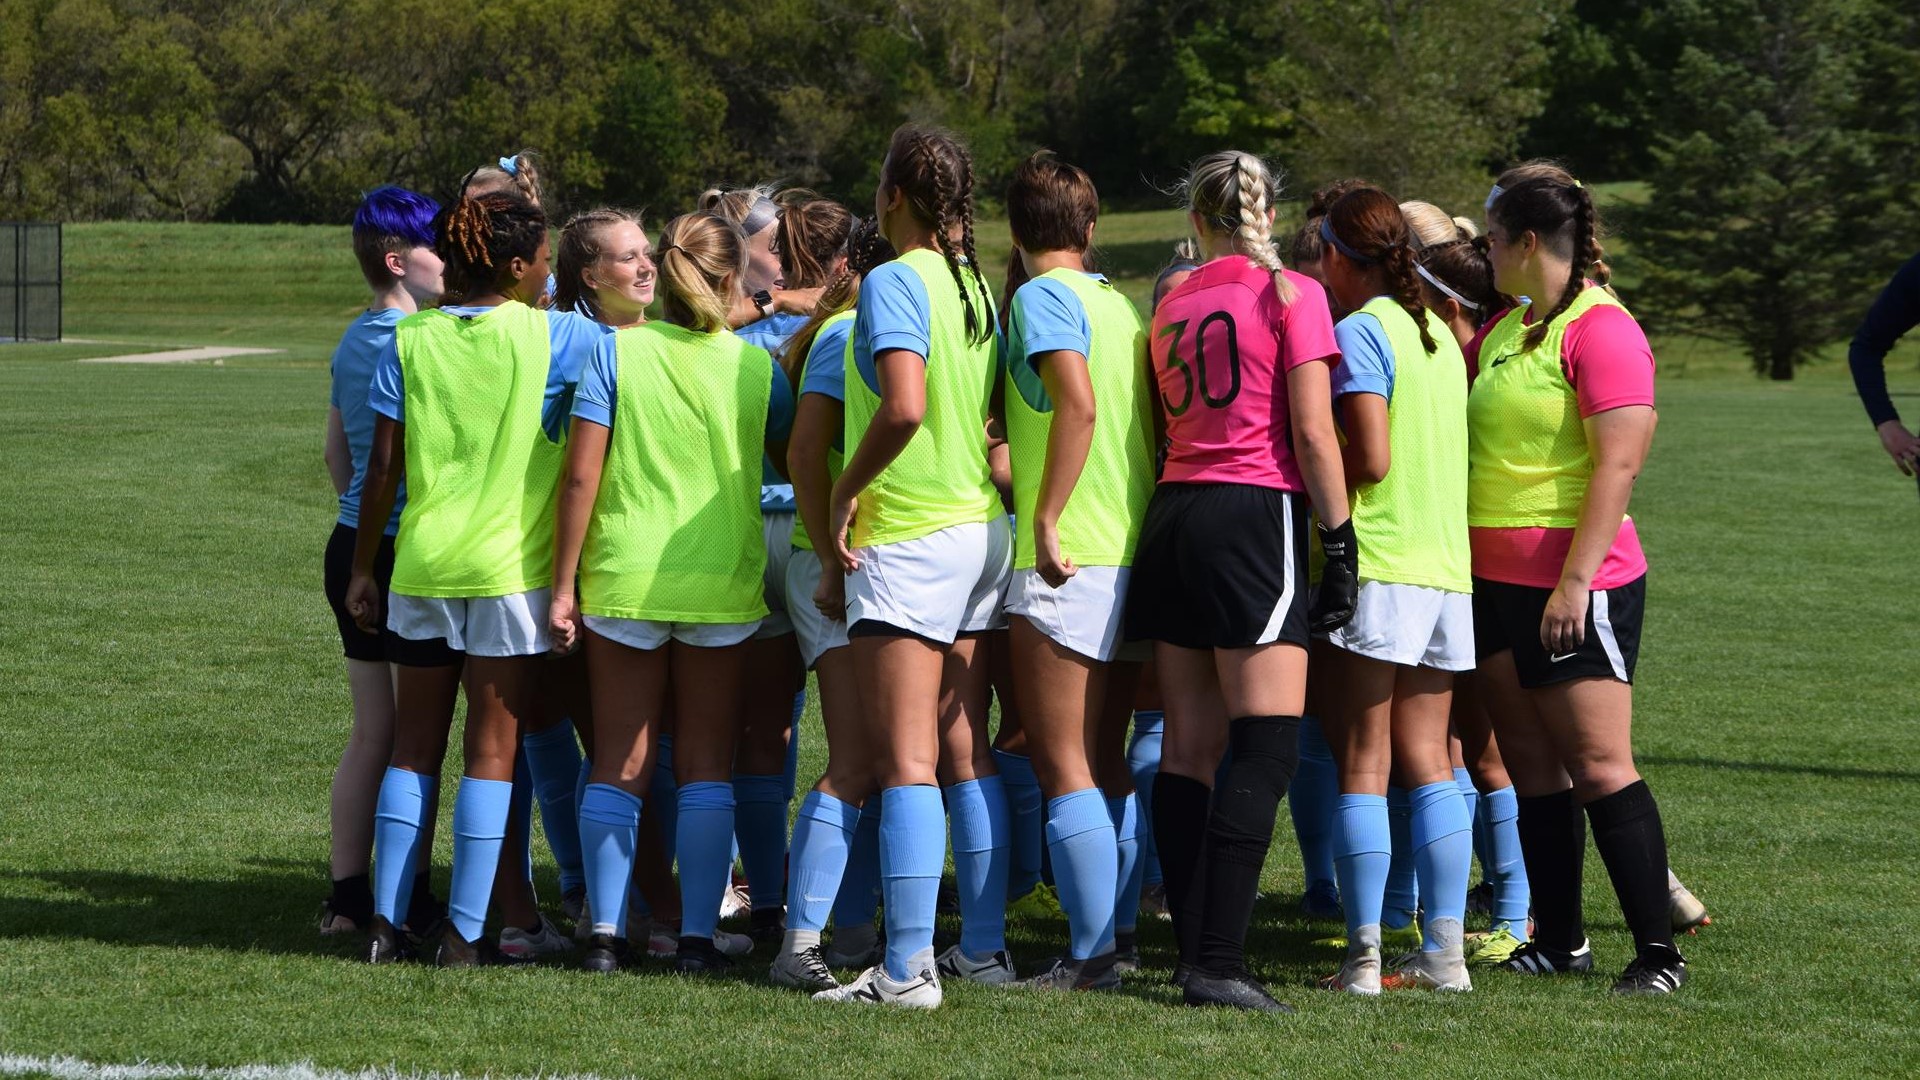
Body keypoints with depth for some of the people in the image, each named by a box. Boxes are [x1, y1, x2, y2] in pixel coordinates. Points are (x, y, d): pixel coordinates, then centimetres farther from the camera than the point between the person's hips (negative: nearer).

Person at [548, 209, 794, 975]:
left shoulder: (617, 352, -5)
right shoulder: (755, 366, -1)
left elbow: (581, 475, -7)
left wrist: (563, 584, -2)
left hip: (623, 582, 0)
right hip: (721, 587, 0)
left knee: (619, 763, 7)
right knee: (707, 763, 8)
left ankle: (606, 932, 2)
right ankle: (698, 935, 4)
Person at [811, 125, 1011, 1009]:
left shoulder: (895, 282, -13)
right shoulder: (979, 288, 9)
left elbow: (903, 408, -26)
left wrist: (845, 492, -15)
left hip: (908, 539, -8)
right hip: (983, 530, 8)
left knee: (906, 762, -8)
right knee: (966, 750, 13)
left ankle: (908, 965, -10)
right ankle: (984, 946, 16)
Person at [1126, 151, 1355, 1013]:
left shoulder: (1173, 305, 14)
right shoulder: (1291, 294, -3)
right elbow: (1313, 433, -8)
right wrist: (1340, 541, -5)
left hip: (1172, 514, 7)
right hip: (1255, 516, -7)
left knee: (1189, 746, 7)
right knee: (1265, 749, -9)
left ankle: (1195, 949, 7)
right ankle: (1218, 962, -18)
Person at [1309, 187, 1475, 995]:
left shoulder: (1358, 331, -8)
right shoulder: (1439, 335, 15)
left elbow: (1370, 460, -15)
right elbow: (1440, 455, 15)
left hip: (1374, 564, -7)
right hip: (1445, 565, 7)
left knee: (1361, 764, -3)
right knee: (1427, 762, 9)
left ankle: (1363, 959, -5)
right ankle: (1444, 950, 6)